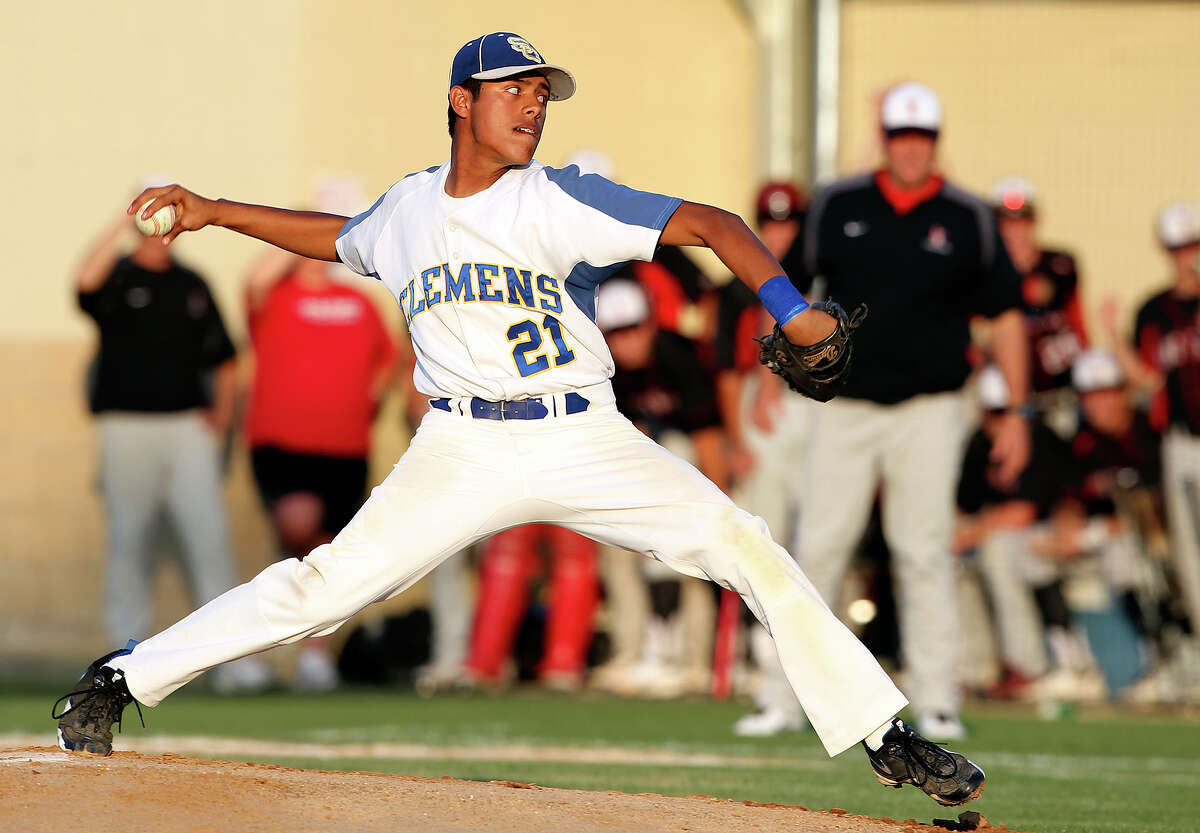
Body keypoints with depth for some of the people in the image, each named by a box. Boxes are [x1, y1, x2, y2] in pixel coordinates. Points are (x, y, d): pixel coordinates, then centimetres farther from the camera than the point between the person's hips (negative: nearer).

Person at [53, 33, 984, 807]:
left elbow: (706, 223, -13)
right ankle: (122, 679, 3)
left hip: (584, 440, -1)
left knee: (750, 549, -14)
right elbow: (338, 238, 31)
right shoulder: (405, 209, 7)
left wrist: (789, 306, -28)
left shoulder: (560, 201, -6)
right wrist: (214, 212, 26)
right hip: (461, 452, 1)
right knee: (330, 582, -9)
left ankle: (881, 735, -5)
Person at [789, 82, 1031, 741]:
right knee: (819, 547, -1)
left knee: (924, 554, -4)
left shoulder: (969, 219, 4)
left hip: (928, 412, -1)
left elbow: (1005, 314, 7)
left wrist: (1018, 412, 2)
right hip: (841, 407, 1)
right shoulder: (835, 207, 6)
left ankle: (935, 699, 1)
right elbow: (788, 291, 14)